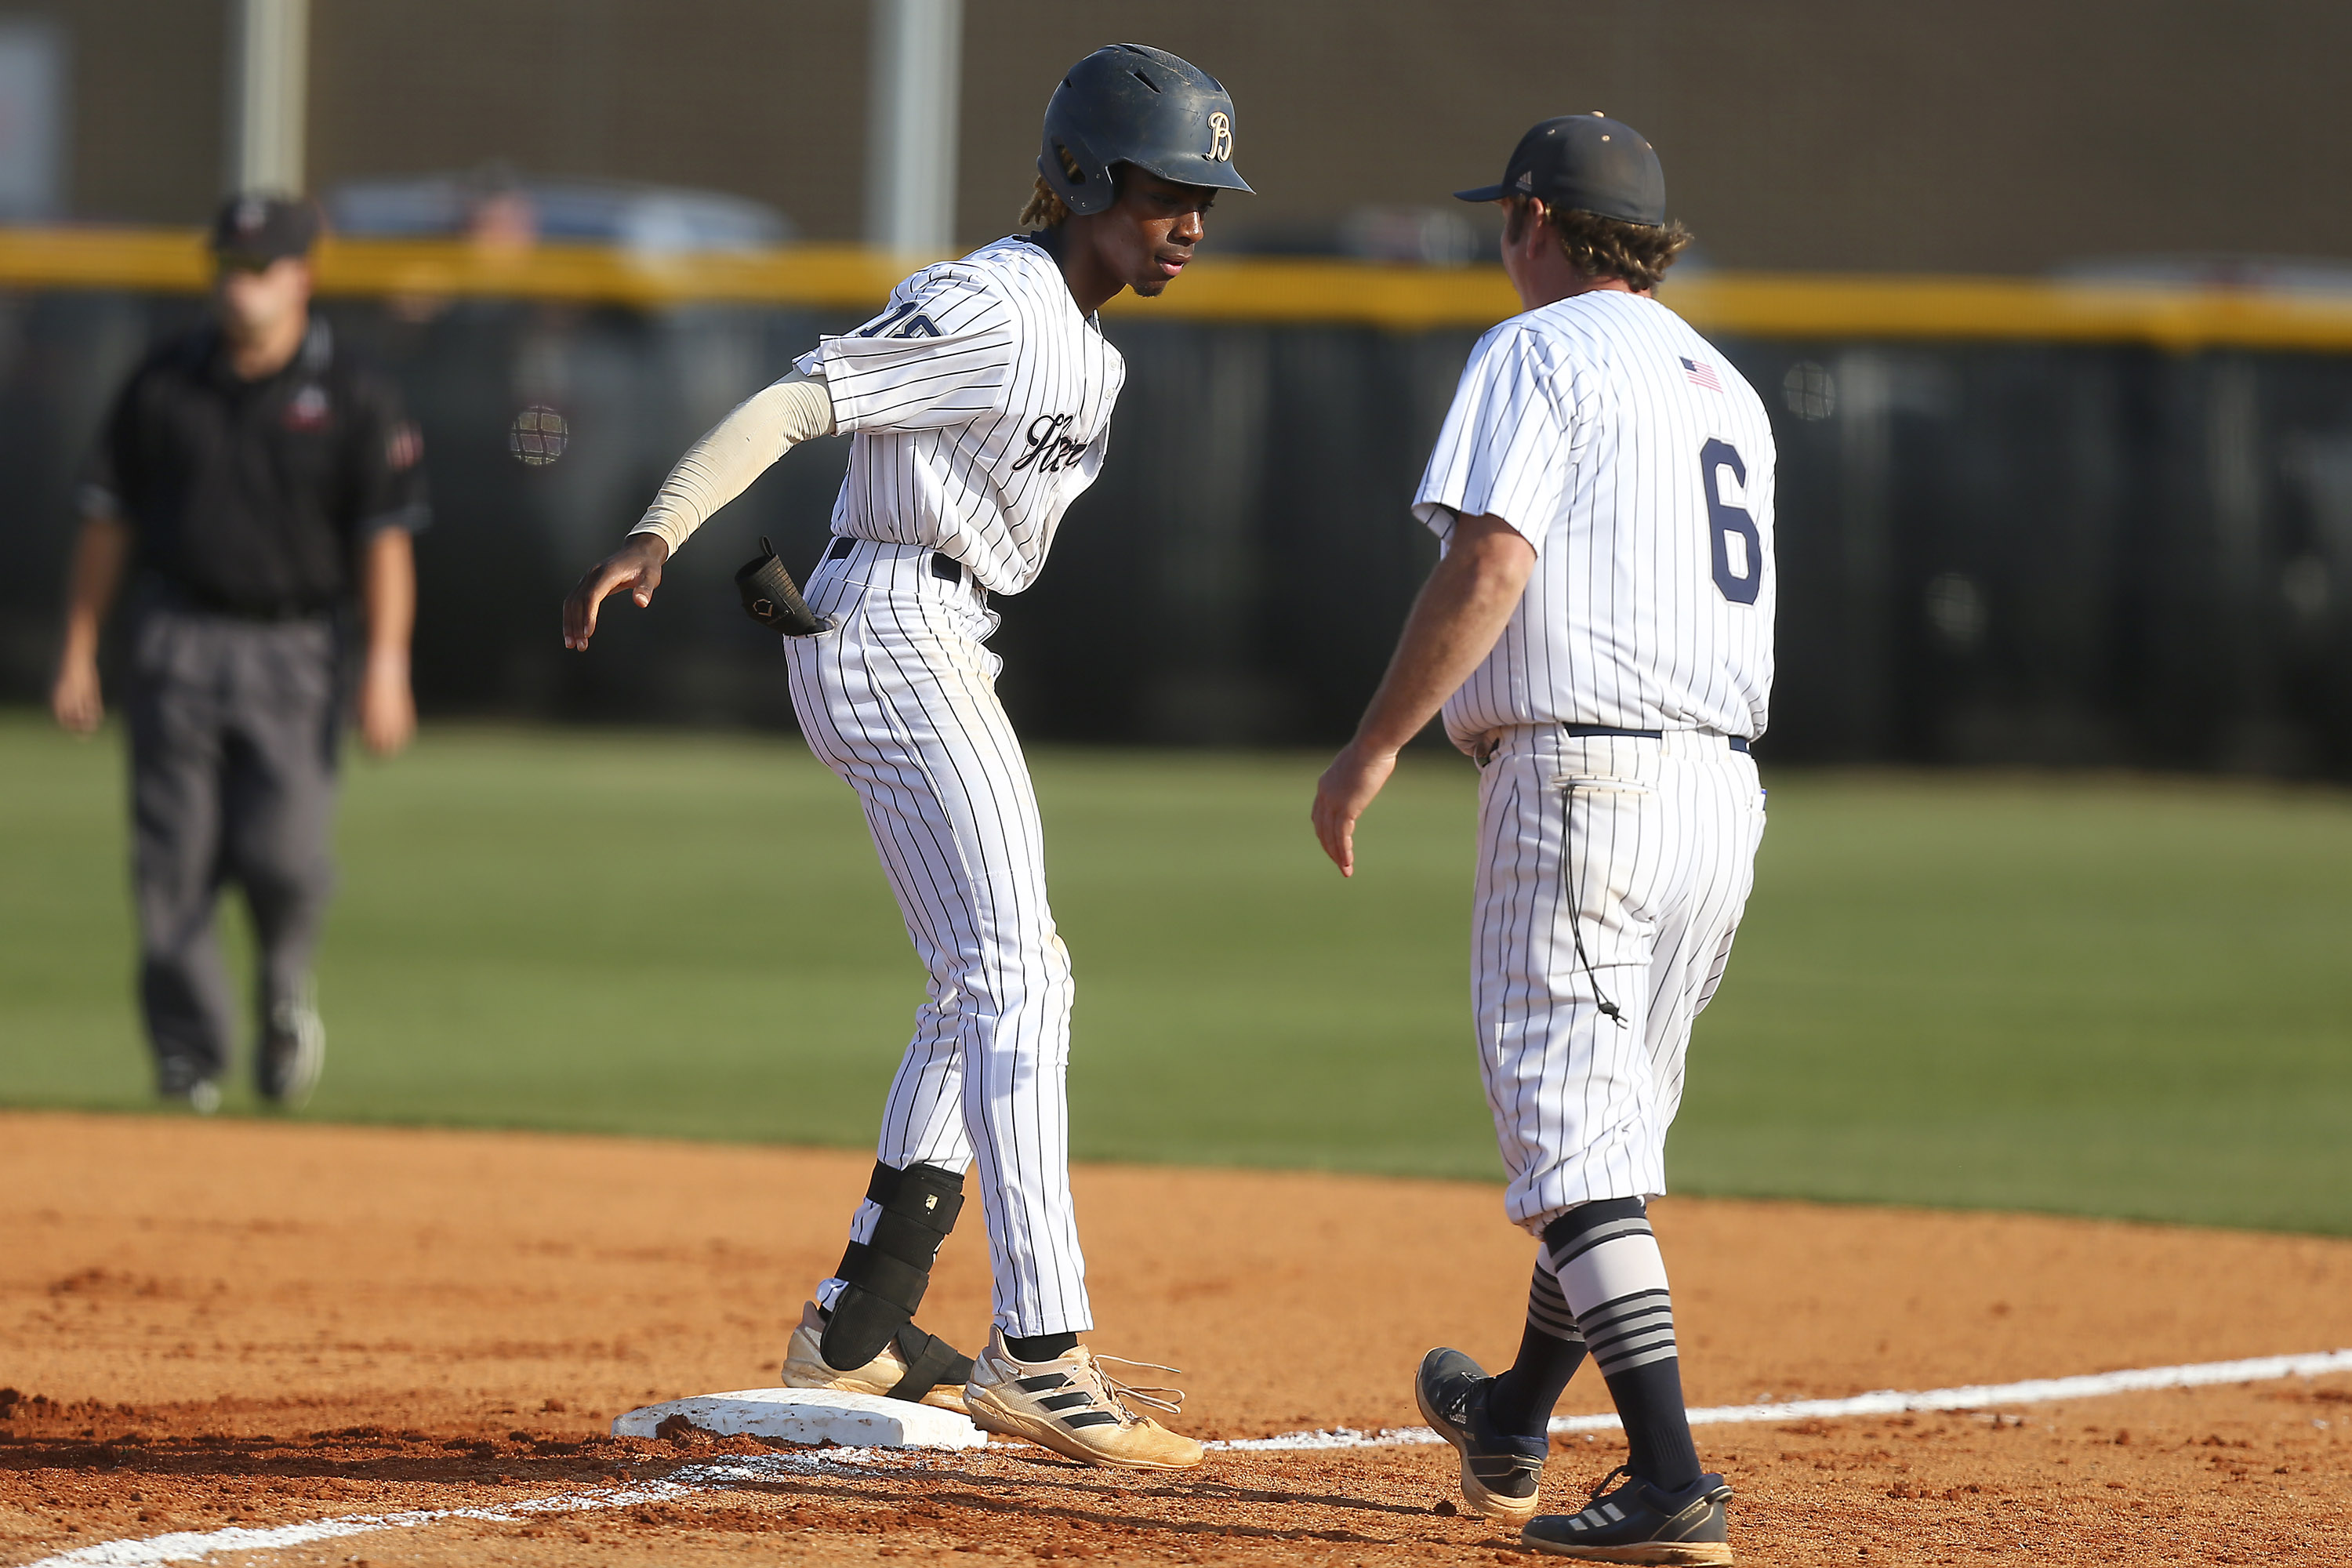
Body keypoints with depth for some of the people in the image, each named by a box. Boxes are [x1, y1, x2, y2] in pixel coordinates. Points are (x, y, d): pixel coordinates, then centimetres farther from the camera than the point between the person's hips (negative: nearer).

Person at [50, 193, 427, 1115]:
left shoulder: (354, 398, 1)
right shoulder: (162, 384, 8)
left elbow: (385, 539, -2)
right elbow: (107, 522, 11)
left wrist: (385, 667, -12)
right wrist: (78, 655, 7)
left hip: (294, 650, -2)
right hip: (177, 647, 2)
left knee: (285, 852, -14)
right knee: (173, 866, -3)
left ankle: (285, 989, 16)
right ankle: (188, 1055, 7)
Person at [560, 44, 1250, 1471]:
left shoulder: (1083, 343, 14)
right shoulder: (989, 311, -16)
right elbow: (791, 403, -25)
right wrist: (657, 537, -37)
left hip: (944, 644, 11)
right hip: (898, 625, -11)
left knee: (1000, 983, 16)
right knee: (1015, 983, -16)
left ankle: (861, 1328, 20)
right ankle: (1038, 1357, -21)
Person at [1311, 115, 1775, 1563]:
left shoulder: (1537, 354, -4)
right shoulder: (1725, 386, 21)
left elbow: (1488, 569, -15)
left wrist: (1375, 748, -11)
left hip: (1583, 774, -8)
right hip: (1725, 785, 8)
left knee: (1571, 1130, -10)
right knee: (1615, 1120, 20)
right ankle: (1513, 1433, 37)